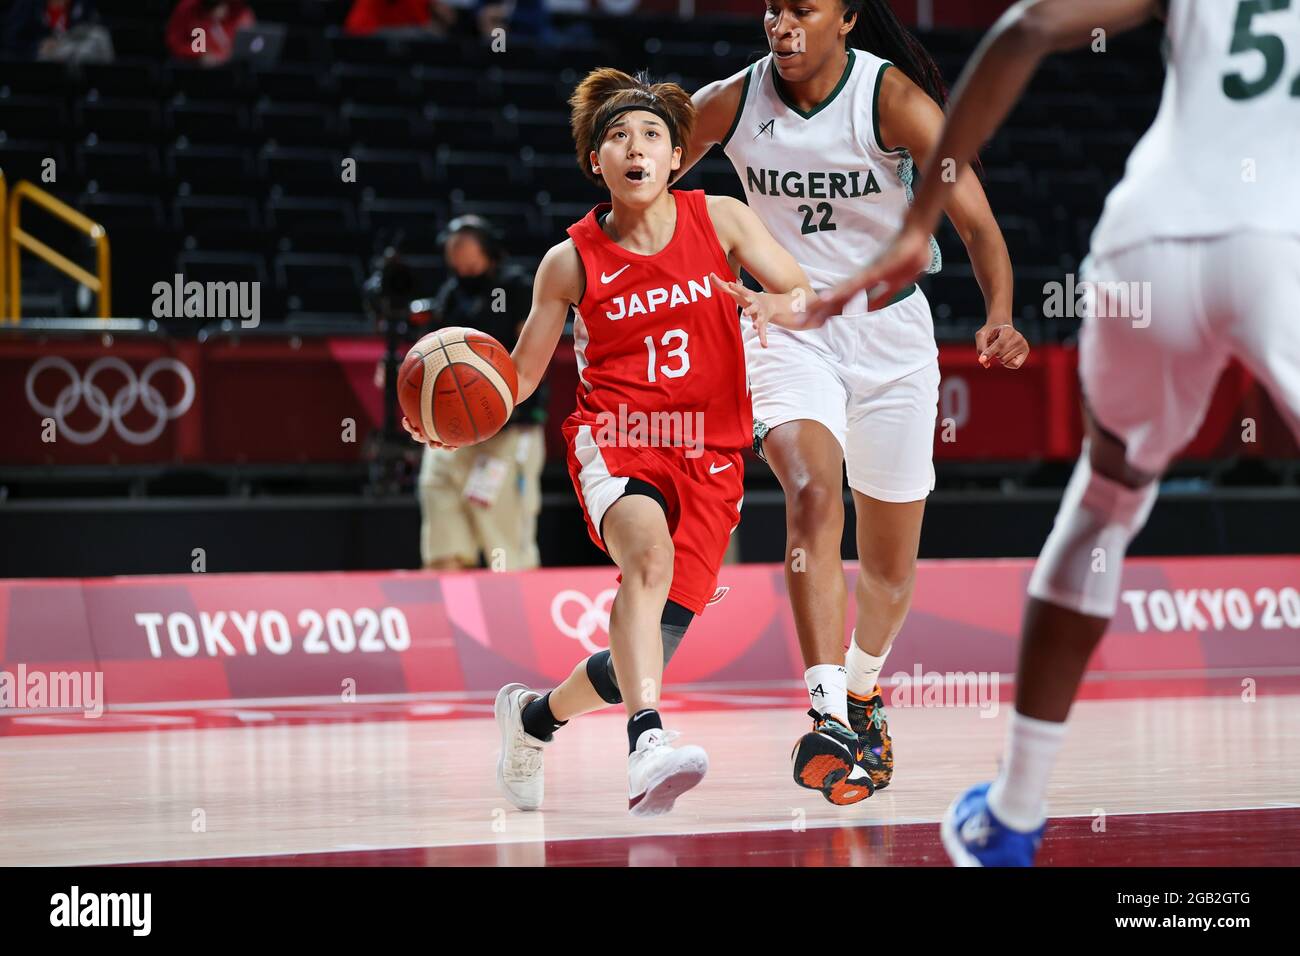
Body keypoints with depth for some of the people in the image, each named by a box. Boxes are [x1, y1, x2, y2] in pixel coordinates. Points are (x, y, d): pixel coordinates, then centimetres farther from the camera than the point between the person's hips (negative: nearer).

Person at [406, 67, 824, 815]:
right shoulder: (572, 260, 2)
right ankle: (648, 742, -51)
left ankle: (536, 714, 26)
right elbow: (520, 377, 9)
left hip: (709, 456, 2)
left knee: (654, 640, -4)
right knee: (650, 553, -37)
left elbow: (808, 299, 6)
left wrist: (774, 306, -18)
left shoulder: (721, 219, 4)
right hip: (615, 444, -2)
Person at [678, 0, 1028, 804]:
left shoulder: (894, 100, -15)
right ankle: (827, 719, -36)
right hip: (788, 329, 0)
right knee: (814, 492, -29)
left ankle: (863, 686, 42)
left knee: (892, 568, 10)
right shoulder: (731, 104, -8)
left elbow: (978, 224, -19)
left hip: (889, 332, 0)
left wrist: (1000, 317, -36)